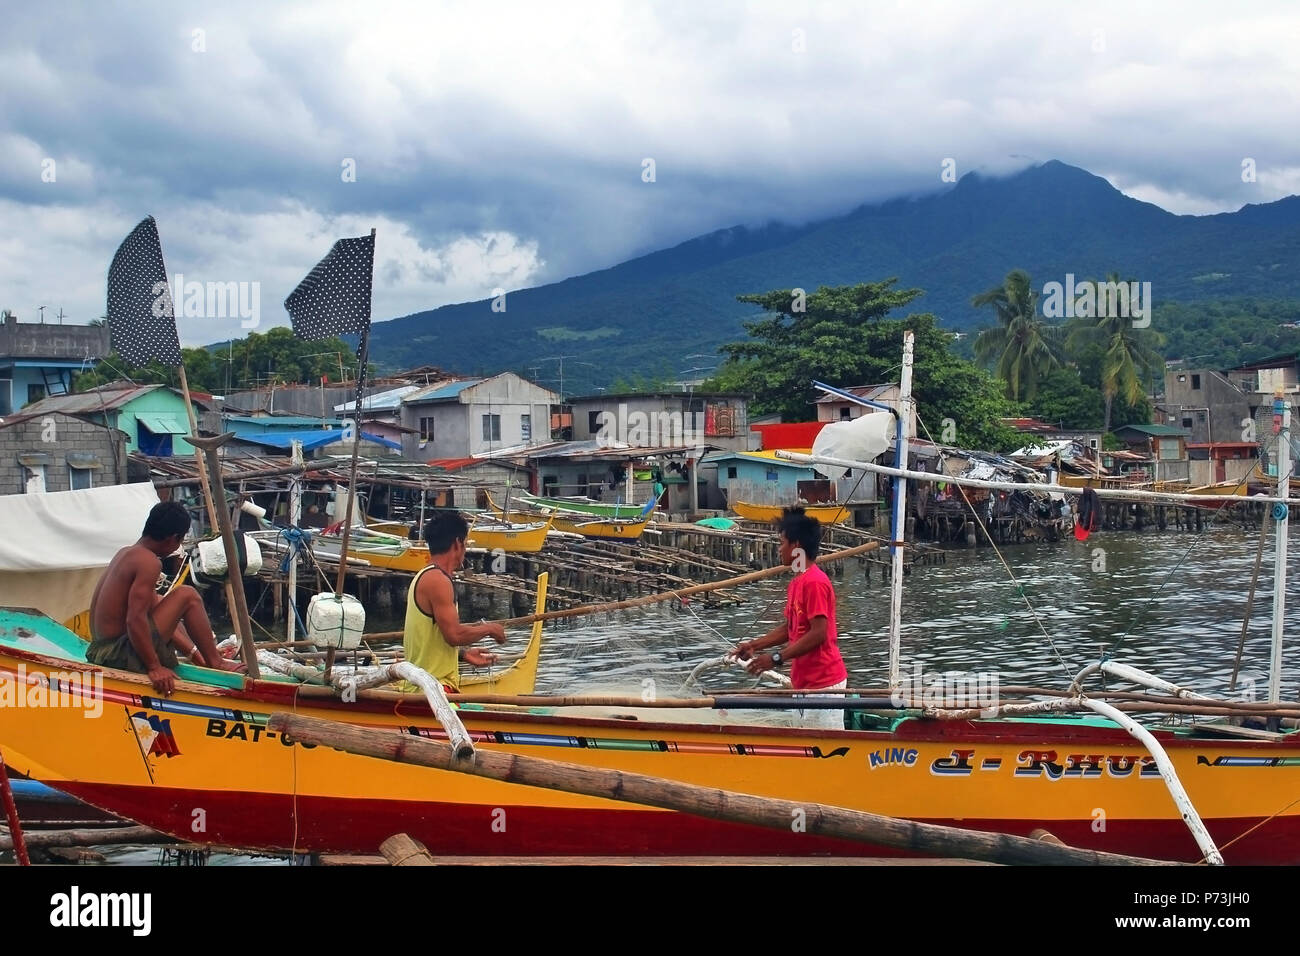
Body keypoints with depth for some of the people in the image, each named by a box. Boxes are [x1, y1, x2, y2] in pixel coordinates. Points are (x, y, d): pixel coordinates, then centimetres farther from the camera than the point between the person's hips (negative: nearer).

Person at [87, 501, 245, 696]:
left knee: (159, 602, 32)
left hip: (98, 652, 10)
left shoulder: (126, 553, 13)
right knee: (187, 596, -5)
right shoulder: (148, 562, -16)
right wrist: (154, 668, -21)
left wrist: (192, 652, 19)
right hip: (120, 656, -10)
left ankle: (198, 656, 39)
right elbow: (135, 619, -26)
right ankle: (215, 663, 7)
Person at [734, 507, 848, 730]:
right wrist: (754, 645, 11)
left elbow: (818, 633, -22)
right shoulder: (797, 582, 15)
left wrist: (776, 658, -20)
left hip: (823, 682, -10)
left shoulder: (815, 582, -17)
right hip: (806, 681, 10)